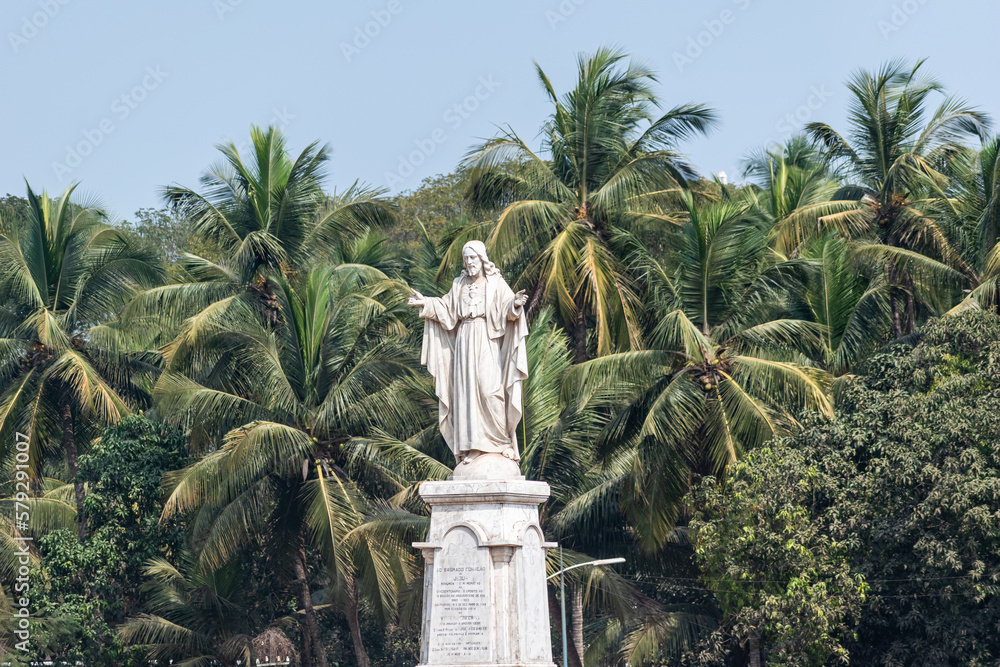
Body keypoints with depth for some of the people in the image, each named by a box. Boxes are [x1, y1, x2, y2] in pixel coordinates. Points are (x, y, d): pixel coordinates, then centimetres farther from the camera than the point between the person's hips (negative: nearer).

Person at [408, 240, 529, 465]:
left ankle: (502, 441, -7)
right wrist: (426, 303, 8)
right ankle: (471, 446, -1)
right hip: (464, 343, 5)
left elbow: (507, 307, -10)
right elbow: (446, 308, 18)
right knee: (466, 391, -1)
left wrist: (515, 304, -31)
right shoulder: (460, 284, 15)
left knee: (489, 388, -15)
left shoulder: (495, 283, 1)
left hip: (486, 343, -4)